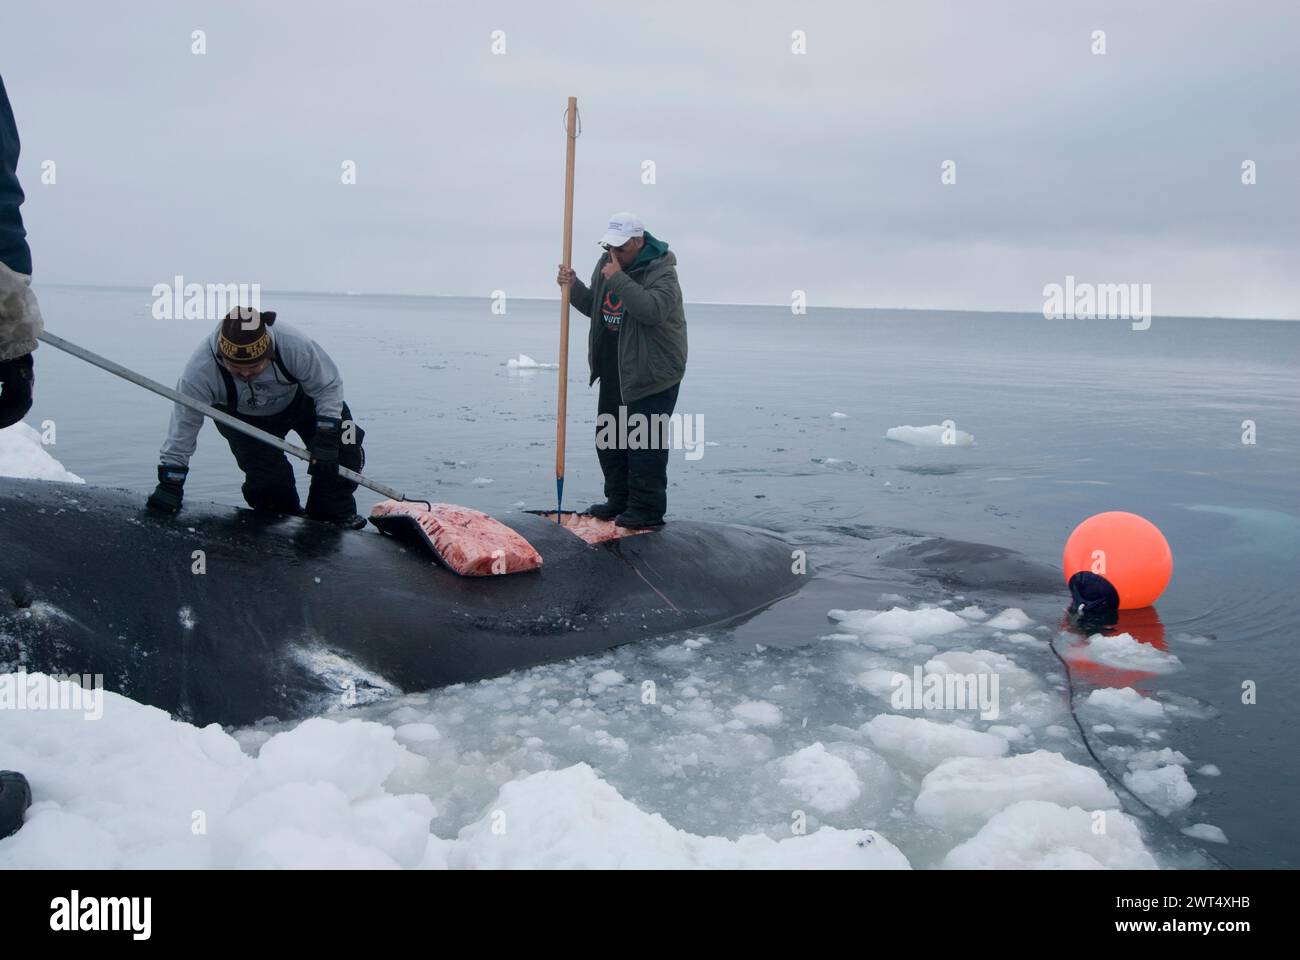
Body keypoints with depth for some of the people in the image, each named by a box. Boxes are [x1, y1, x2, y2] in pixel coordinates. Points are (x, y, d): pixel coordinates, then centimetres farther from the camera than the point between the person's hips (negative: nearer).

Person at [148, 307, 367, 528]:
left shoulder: (296, 346, -38)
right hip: (242, 418, 0)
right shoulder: (201, 369, -34)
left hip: (298, 399, 1)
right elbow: (183, 424, -25)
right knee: (265, 476, -19)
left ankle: (335, 513, 5)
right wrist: (170, 484, -22)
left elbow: (328, 386, -22)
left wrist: (327, 437, -31)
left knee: (345, 444, -16)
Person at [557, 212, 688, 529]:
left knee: (645, 444, -6)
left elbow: (653, 310, -32)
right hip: (613, 372, 9)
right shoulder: (607, 263, 9)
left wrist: (618, 279, -29)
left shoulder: (661, 273, -15)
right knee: (608, 440, 16)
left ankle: (647, 509, 2)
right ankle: (618, 500, 29)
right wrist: (574, 288, 1)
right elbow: (596, 308, 19)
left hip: (652, 375, -9)